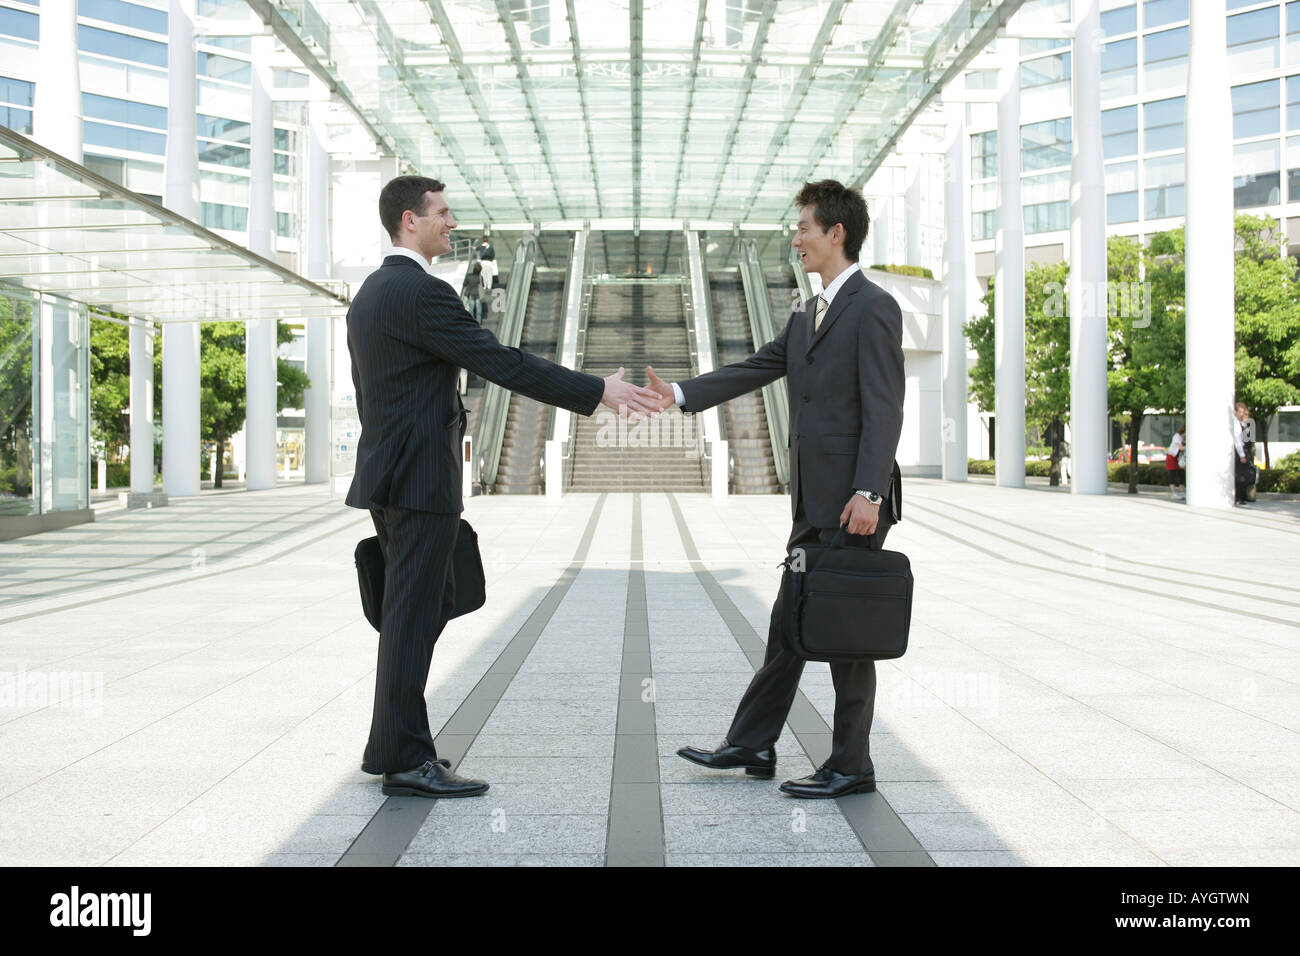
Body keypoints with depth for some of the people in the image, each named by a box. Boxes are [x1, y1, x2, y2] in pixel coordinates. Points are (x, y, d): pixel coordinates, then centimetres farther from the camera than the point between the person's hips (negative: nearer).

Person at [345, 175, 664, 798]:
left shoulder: (369, 294, 15)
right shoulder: (422, 292, -16)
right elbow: (503, 363, -19)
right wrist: (597, 391, -15)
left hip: (386, 472, 10)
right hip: (421, 478, -10)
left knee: (426, 605, 16)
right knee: (413, 615, -4)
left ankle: (390, 744, 22)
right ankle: (404, 760, 3)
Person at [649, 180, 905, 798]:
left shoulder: (873, 308, -10)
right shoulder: (806, 317, 18)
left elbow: (884, 408, -16)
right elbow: (753, 370, 13)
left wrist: (867, 492, -23)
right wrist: (680, 393, 0)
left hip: (855, 503, -9)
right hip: (815, 504, 9)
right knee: (789, 623, 14)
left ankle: (851, 766, 9)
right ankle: (751, 745, 22)